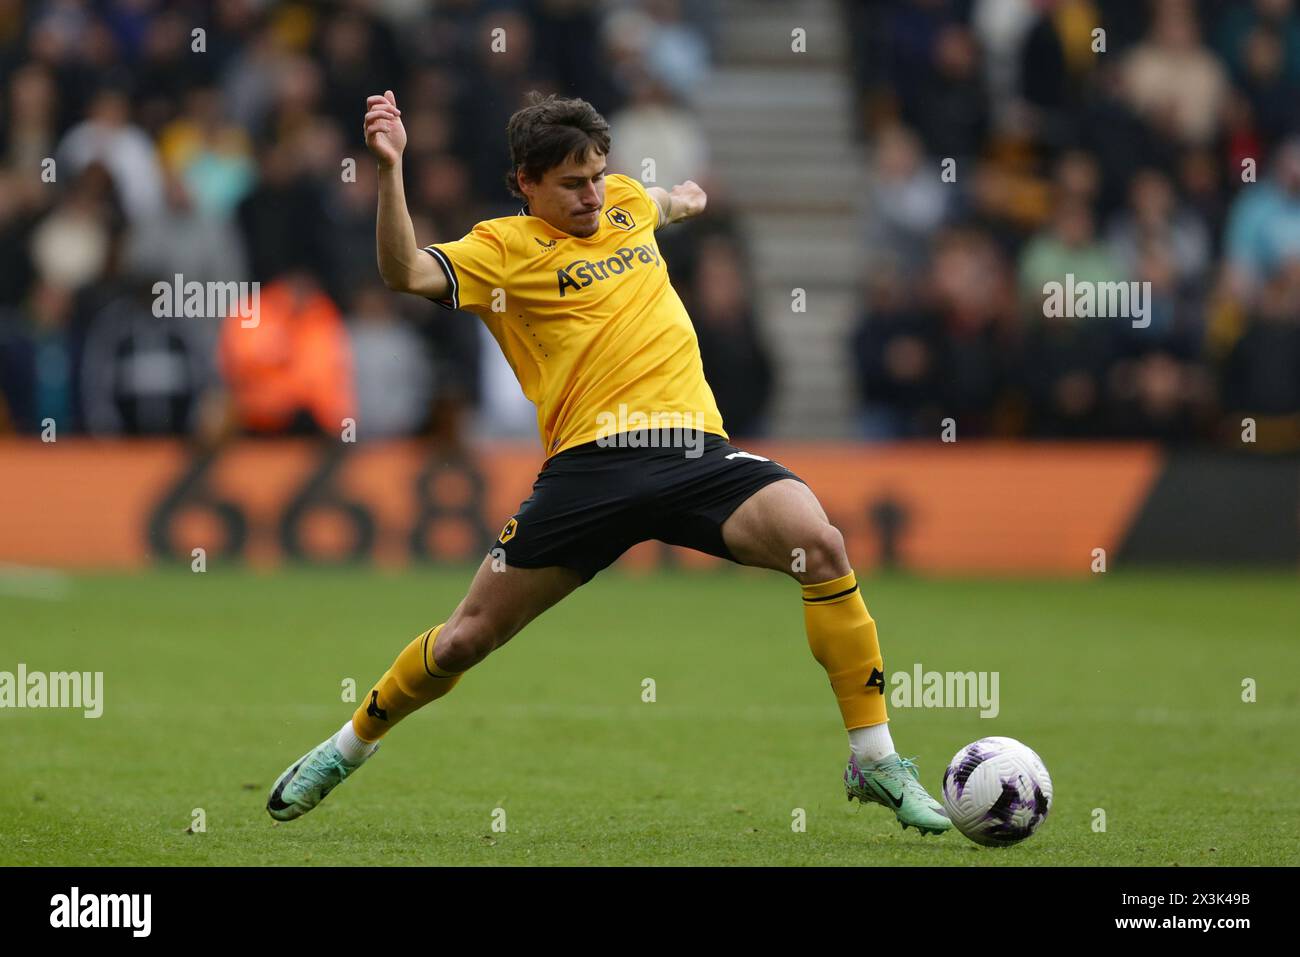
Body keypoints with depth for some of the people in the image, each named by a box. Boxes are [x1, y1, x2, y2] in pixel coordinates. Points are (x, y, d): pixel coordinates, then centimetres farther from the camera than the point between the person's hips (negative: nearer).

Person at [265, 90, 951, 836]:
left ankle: (876, 760, -15)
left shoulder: (624, 201, 19)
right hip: (590, 463, -3)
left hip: (692, 445, 3)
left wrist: (684, 200, 66)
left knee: (820, 544, -23)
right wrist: (391, 170, -27)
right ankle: (351, 746, 30)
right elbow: (407, 273, -15)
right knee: (469, 637, 1)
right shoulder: (502, 249, 3)